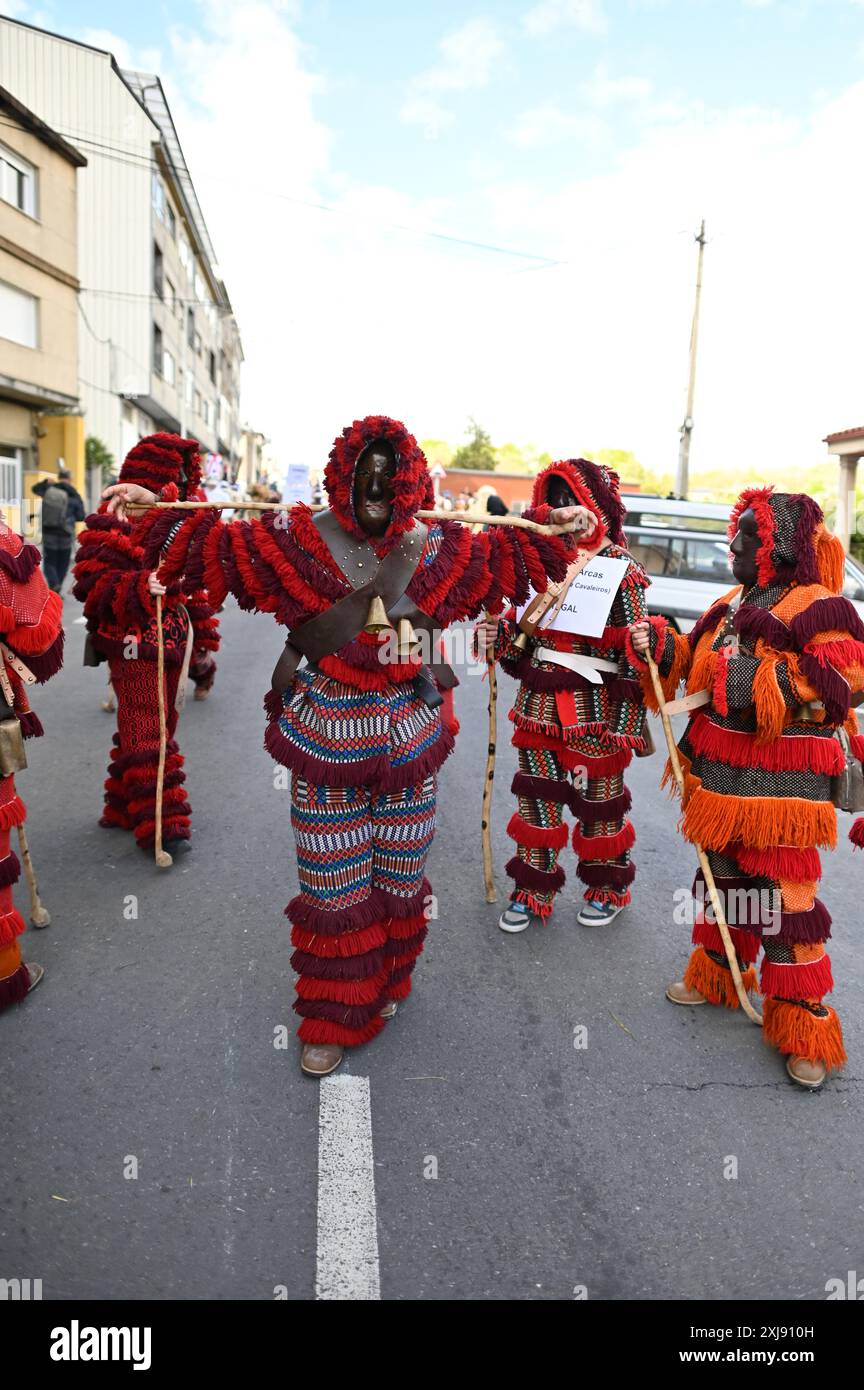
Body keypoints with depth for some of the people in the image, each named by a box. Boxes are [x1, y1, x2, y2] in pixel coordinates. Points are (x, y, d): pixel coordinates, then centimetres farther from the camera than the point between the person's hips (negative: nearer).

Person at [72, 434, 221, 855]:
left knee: (161, 726, 12)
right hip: (134, 643, -7)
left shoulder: (183, 518, 14)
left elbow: (197, 583, 18)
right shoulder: (115, 519, -9)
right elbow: (94, 582, -15)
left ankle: (126, 808, 26)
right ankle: (162, 823, 1)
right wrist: (141, 587, -31)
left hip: (174, 639, 8)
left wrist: (203, 641, 17)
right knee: (146, 734, -5)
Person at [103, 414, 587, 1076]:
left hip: (409, 735, 3)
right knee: (333, 879, 3)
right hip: (327, 735, -2)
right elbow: (219, 544, 2)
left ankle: (385, 984, 38)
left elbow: (511, 556, 20)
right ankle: (335, 1017, 21)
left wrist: (557, 527, 12)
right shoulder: (302, 537, -1)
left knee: (400, 870, 13)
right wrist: (156, 512, -5)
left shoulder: (438, 546, 6)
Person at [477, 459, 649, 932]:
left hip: (593, 711, -5)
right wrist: (499, 635, -6)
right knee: (536, 797, 12)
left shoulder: (619, 569, -8)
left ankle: (609, 888, 31)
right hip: (539, 705, 6)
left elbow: (633, 652, -10)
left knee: (598, 799, 8)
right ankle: (533, 890, 28)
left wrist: (625, 722, -14)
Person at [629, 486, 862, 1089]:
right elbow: (698, 664, 17)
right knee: (723, 876, 20)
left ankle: (805, 1022, 11)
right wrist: (662, 646, -2)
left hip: (782, 786, -8)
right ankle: (717, 974, 40)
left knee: (783, 894, -4)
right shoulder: (732, 603, 13)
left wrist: (756, 681, -26)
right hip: (721, 773, 8)